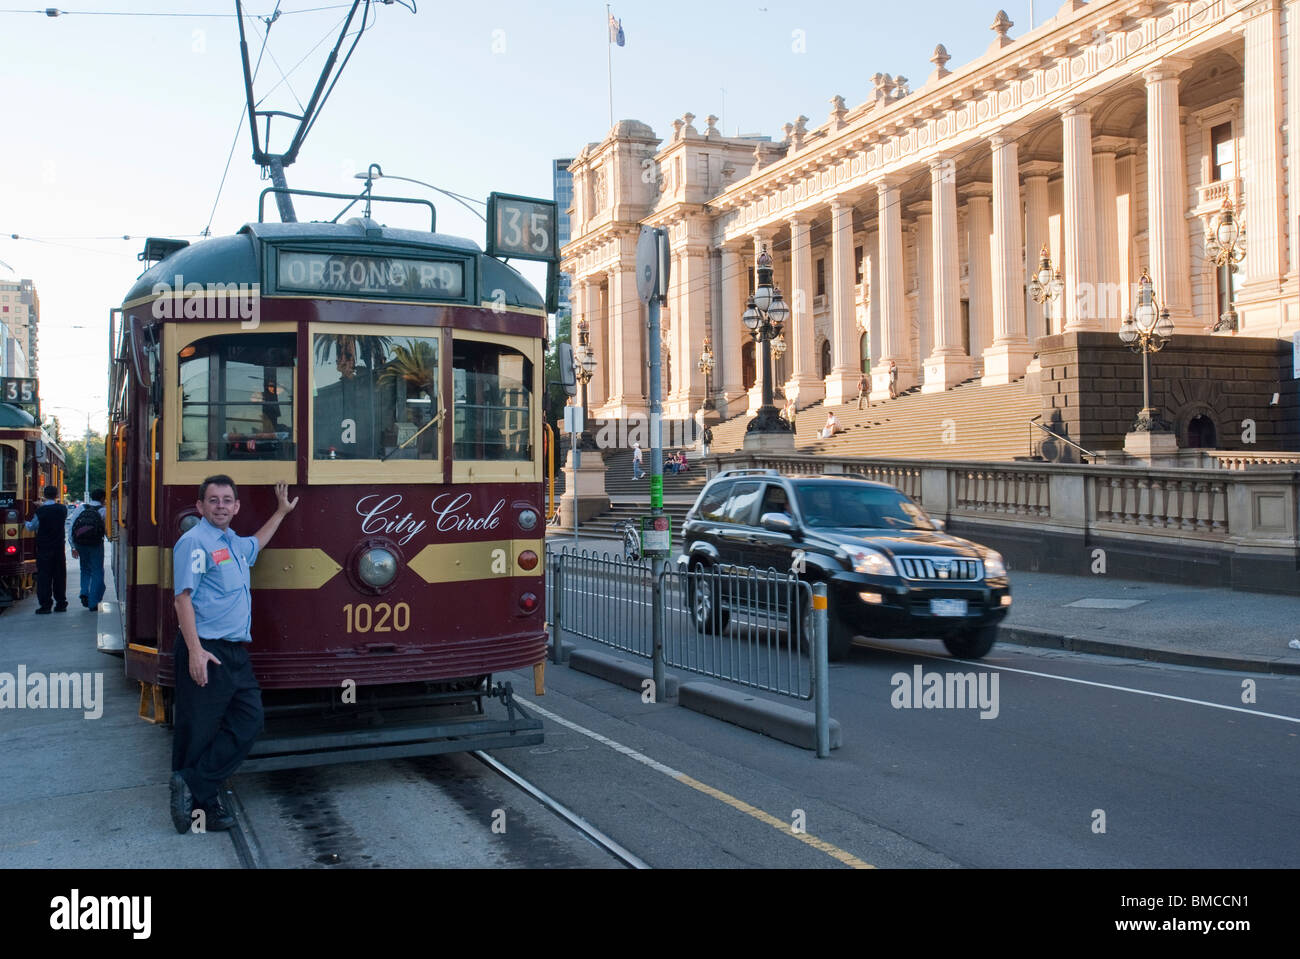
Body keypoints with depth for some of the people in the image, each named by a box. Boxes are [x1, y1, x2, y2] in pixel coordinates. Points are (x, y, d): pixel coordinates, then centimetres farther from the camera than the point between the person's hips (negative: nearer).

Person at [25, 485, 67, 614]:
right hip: (59, 547, 3)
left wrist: (26, 522, 26)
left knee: (43, 576, 0)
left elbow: (32, 527, 1)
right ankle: (61, 604, 14)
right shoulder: (63, 509, -2)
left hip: (43, 548, -3)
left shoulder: (40, 511, -10)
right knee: (59, 576, 10)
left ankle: (45, 605, -3)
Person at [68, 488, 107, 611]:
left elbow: (70, 527, 2)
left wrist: (73, 546, 3)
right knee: (97, 572, 8)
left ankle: (84, 593, 4)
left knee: (85, 569, 24)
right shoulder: (103, 510, 0)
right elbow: (107, 532, -3)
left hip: (79, 542, 3)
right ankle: (93, 603, 3)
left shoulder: (81, 508, 7)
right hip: (95, 544, -3)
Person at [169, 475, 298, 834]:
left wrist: (282, 511, 47)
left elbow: (256, 545, 43)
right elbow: (183, 597, -16)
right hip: (205, 652, -9)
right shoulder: (195, 542, -8)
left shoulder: (235, 543, 18)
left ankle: (194, 788, 7)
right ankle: (199, 798, 8)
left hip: (236, 652, 9)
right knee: (197, 732, -2)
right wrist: (195, 650, -23)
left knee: (249, 721, 3)